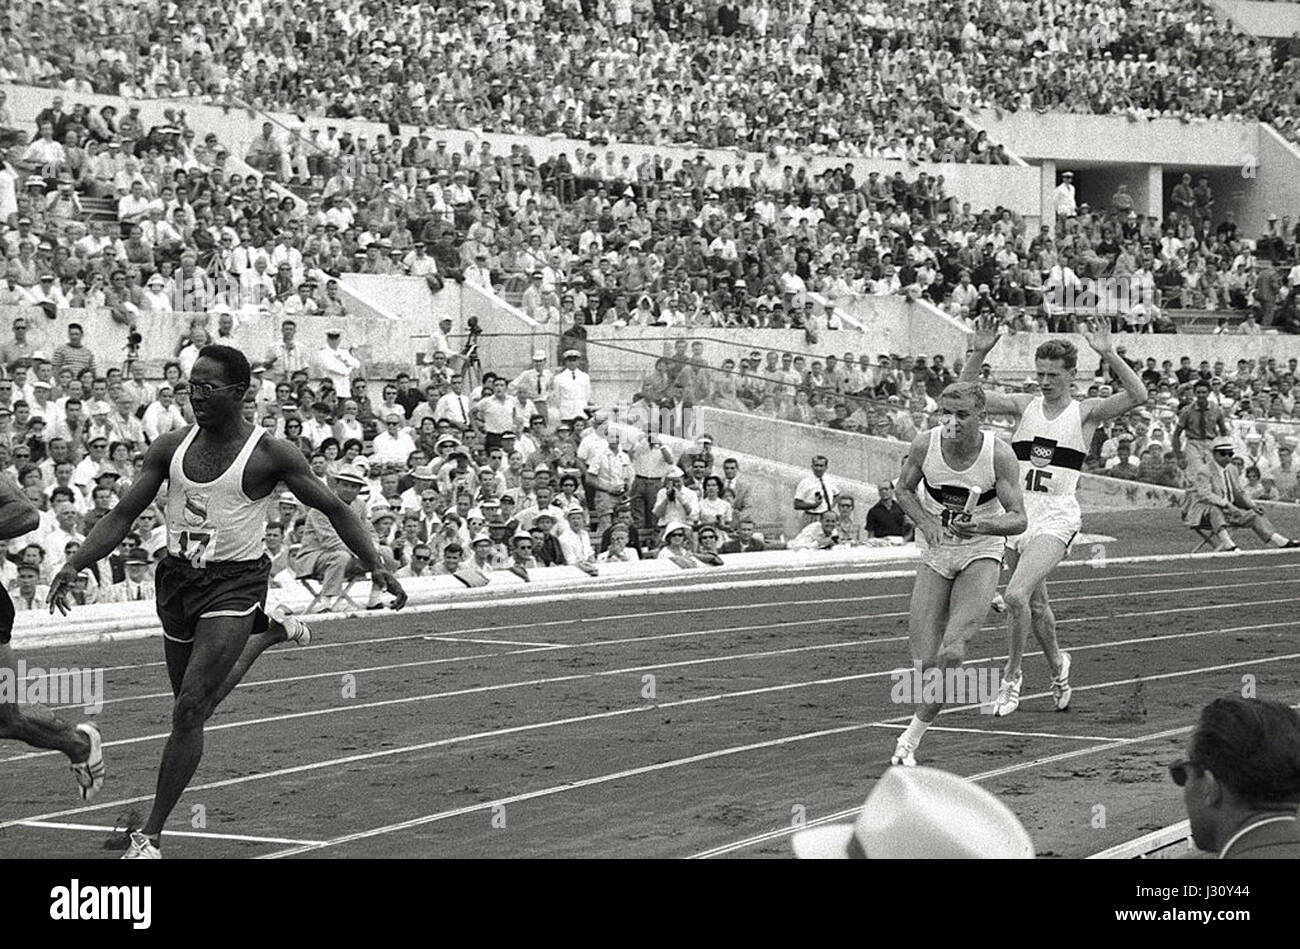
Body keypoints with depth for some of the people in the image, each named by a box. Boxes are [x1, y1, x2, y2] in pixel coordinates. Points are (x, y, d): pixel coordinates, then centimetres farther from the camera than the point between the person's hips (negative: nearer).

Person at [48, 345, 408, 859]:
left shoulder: (270, 453, -12)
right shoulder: (171, 447, -1)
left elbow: (334, 509, -3)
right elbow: (122, 515, 3)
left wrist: (375, 565, -12)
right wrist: (74, 565, -9)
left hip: (235, 583, -5)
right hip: (177, 579, 6)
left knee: (189, 711, -15)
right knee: (198, 704, 21)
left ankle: (151, 834, -6)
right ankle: (269, 630, 47)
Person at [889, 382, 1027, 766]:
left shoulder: (999, 454, -20)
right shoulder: (925, 445, -14)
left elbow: (1018, 519, -17)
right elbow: (904, 489, 5)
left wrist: (981, 525, -36)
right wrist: (926, 522, -13)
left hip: (981, 553, -2)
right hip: (936, 552, 2)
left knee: (952, 651, -19)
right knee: (926, 659, -7)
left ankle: (914, 733, -2)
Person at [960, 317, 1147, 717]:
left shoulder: (1085, 412, -1)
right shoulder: (1024, 405, 7)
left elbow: (1137, 396, -15)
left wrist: (1108, 354, -25)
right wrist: (979, 353, -14)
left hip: (1056, 516, -5)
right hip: (1018, 511, 5)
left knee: (1016, 595, -21)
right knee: (1035, 604, 17)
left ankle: (1011, 676, -4)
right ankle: (1057, 665, 42)